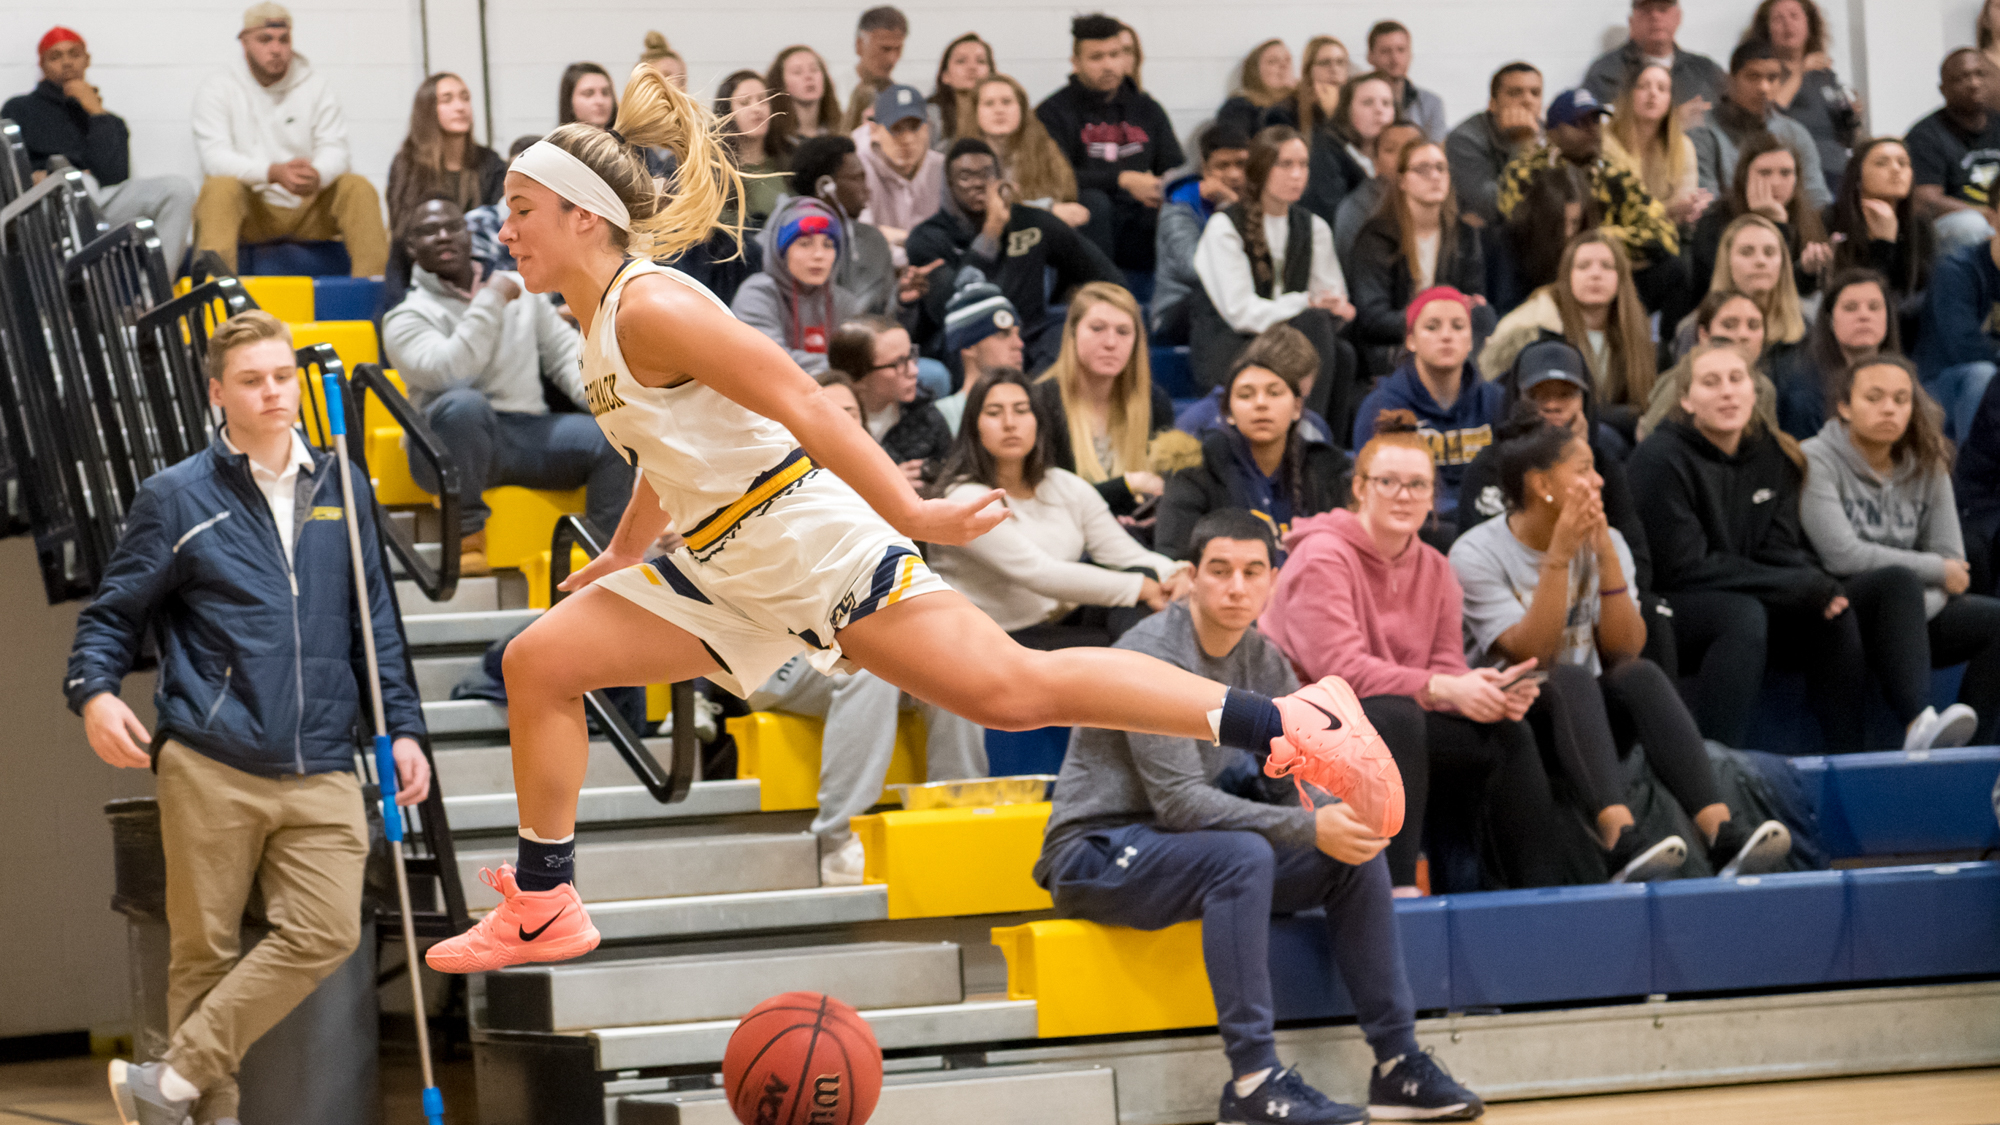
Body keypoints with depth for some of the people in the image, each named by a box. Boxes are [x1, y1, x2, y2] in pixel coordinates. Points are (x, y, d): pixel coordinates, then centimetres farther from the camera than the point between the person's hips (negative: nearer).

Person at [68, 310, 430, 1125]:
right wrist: (93, 691, -13)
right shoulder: (177, 499, 4)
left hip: (320, 774, 3)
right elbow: (114, 614, 5)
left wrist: (401, 726, 13)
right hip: (210, 767, -3)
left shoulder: (340, 490, 14)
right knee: (205, 949, 1)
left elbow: (376, 624, 19)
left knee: (324, 934, -11)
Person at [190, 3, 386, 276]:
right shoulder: (216, 88, -1)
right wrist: (273, 173, -33)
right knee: (221, 187, -34)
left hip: (304, 207, 3)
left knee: (358, 188, -20)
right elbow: (215, 157, -15)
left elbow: (335, 149, -2)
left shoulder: (314, 87, 9)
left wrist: (317, 176, -29)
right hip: (248, 210, -3)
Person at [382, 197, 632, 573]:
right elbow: (449, 371, -15)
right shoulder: (407, 318, 3)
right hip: (460, 438, -4)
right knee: (464, 404, -40)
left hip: (530, 431, 4)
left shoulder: (522, 289, 20)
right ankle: (467, 535, -25)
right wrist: (492, 300, -10)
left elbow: (565, 351, 17)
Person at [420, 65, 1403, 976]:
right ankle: (543, 908, 12)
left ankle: (1294, 726, -10)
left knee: (1012, 690, -14)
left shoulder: (649, 306, -18)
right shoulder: (596, 327, 11)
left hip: (815, 544, -10)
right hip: (727, 573, 10)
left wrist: (910, 514, -29)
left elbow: (796, 401, -24)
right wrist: (623, 558, 37)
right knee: (538, 662, 4)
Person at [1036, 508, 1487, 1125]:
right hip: (1097, 853, -8)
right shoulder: (1154, 656, -20)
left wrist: (1346, 814, -22)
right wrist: (1309, 827, -30)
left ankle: (1397, 1063, -2)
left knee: (1354, 853, -5)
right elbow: (1180, 800, -26)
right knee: (1243, 853, -35)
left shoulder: (1261, 659, 6)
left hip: (1182, 843, 8)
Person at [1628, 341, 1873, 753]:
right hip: (1659, 609, -7)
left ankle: (1848, 760, -9)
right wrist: (1802, 588, -20)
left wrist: (1819, 585, -21)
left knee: (1835, 613, -12)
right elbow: (1683, 567, -19)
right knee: (1743, 615, -34)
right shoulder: (1660, 461, -16)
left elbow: (1781, 550, 5)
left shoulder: (1772, 454, 5)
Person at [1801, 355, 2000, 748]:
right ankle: (1918, 723, -52)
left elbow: (1952, 559, 4)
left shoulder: (1928, 467, 10)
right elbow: (1843, 556, -17)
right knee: (1899, 581, -35)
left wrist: (1917, 608, -17)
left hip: (1902, 622, 6)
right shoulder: (1815, 461, -7)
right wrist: (1938, 571, -9)